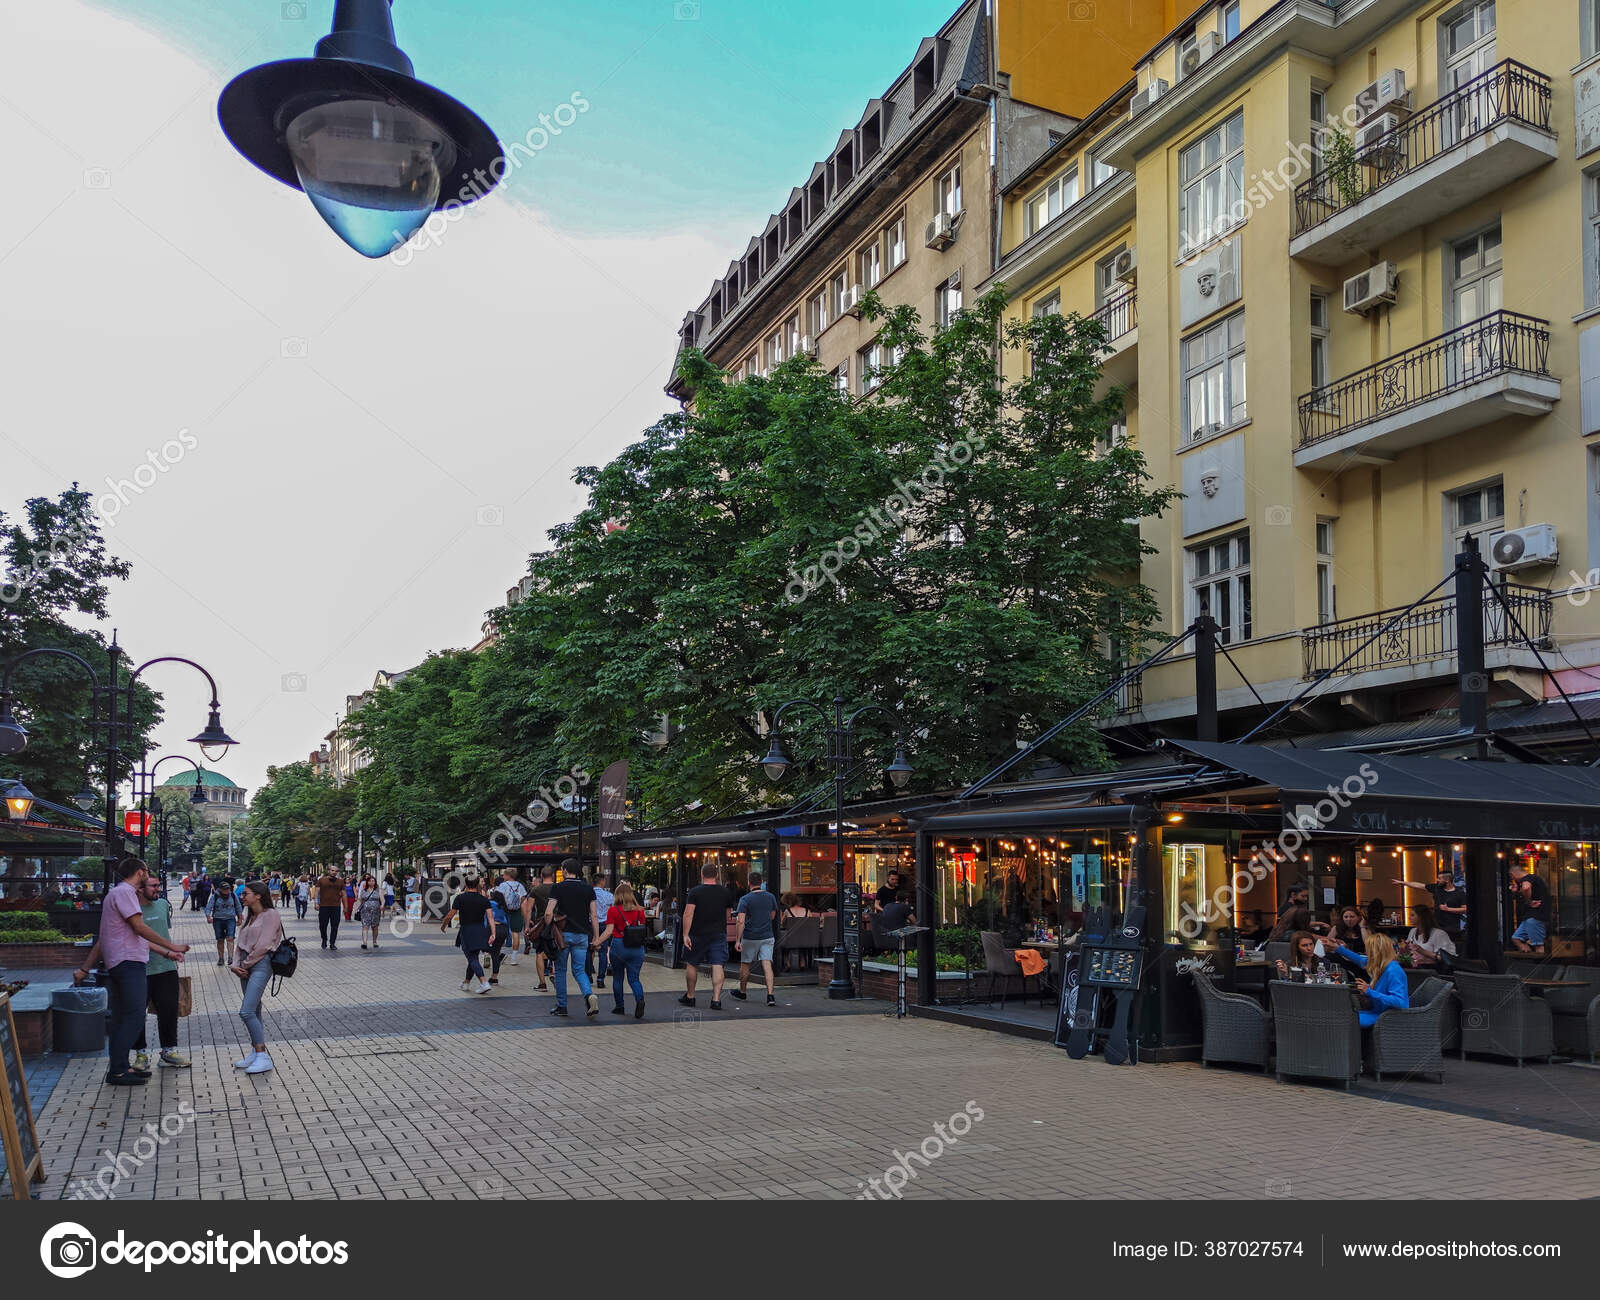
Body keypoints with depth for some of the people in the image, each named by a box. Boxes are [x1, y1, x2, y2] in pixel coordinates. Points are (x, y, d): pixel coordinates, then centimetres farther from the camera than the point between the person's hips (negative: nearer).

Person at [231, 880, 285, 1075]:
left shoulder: (271, 915, -9)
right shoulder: (250, 917, 19)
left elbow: (263, 946, -15)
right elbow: (241, 944, 16)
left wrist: (245, 964, -8)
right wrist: (237, 965, 1)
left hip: (261, 965, -9)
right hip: (246, 967, 9)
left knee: (246, 1012, -16)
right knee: (254, 1012, 12)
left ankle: (263, 1057, -14)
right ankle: (257, 1053, 19)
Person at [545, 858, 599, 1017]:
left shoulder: (558, 888, -4)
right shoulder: (588, 889, 4)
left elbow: (548, 913, -11)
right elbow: (594, 915, 3)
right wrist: (596, 937, 7)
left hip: (563, 933, -2)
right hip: (582, 934, 3)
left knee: (560, 970, 12)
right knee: (579, 970, 9)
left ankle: (561, 1006, 16)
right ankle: (590, 995, -17)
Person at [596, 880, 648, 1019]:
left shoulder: (613, 910, -7)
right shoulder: (639, 910, 2)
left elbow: (608, 931, -12)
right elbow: (642, 929, 7)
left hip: (619, 945, -2)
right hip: (637, 947, 2)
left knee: (617, 978, 15)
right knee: (634, 978, 6)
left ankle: (619, 1007, 22)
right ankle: (640, 999, -20)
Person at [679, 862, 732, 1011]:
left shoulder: (694, 892, -6)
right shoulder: (724, 892, 5)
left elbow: (688, 914, -14)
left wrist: (685, 934, -13)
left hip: (698, 934, -2)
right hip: (719, 934, 2)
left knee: (692, 964, 14)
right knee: (718, 965, -3)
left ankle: (690, 996, 24)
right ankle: (716, 999, -12)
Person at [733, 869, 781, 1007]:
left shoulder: (745, 899, -9)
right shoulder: (771, 897, 3)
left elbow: (741, 921, -16)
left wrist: (737, 940, -15)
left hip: (750, 937, -2)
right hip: (767, 936, 2)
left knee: (745, 965, 15)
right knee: (767, 964, -4)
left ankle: (742, 992, 32)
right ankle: (770, 995, -18)